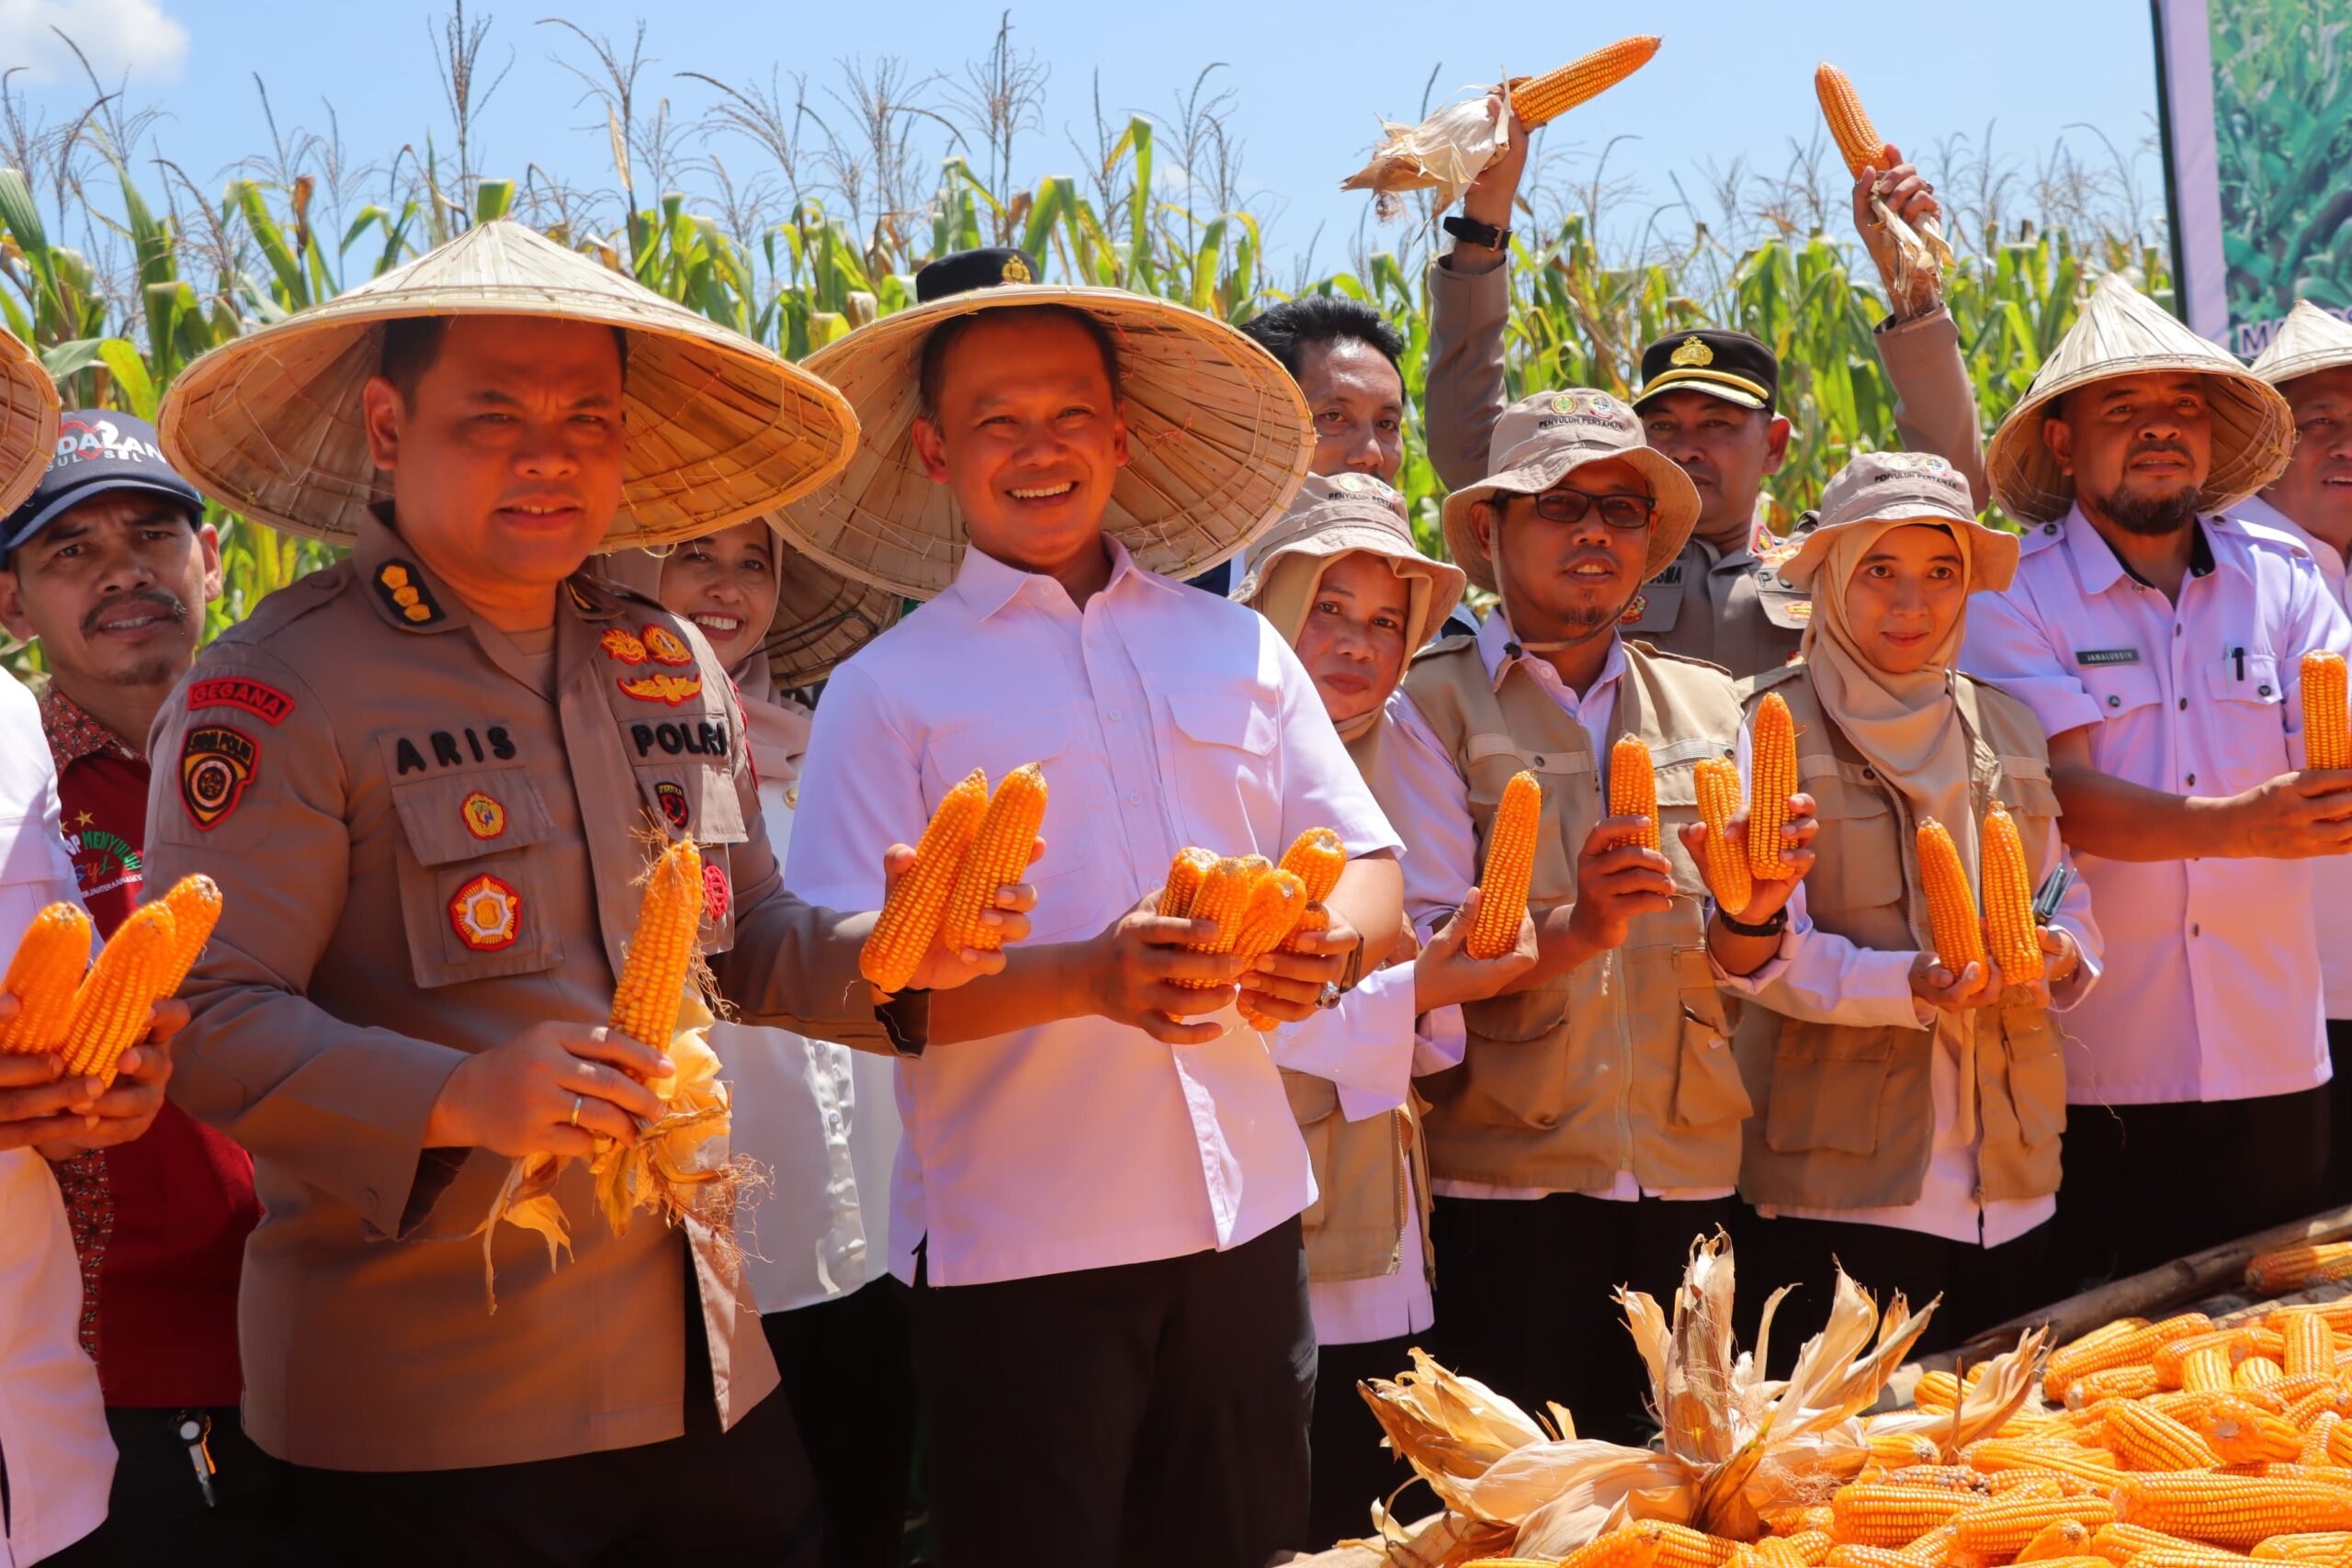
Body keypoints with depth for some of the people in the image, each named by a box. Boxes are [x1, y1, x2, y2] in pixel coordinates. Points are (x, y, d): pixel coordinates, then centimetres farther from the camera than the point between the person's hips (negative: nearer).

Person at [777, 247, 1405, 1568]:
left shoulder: (1237, 649, 11)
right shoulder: (889, 691, 0)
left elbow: (1371, 870, 11)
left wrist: (1327, 949, -13)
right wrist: (1085, 978, -24)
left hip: (1248, 1219, 4)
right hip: (1014, 1248, -3)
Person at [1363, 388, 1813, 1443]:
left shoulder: (1709, 707, 14)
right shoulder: (1432, 708, 0)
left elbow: (1739, 963, 10)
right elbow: (1417, 950, -7)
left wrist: (1753, 915, -13)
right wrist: (1574, 933, -25)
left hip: (1687, 1169, 4)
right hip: (1509, 1174, -4)